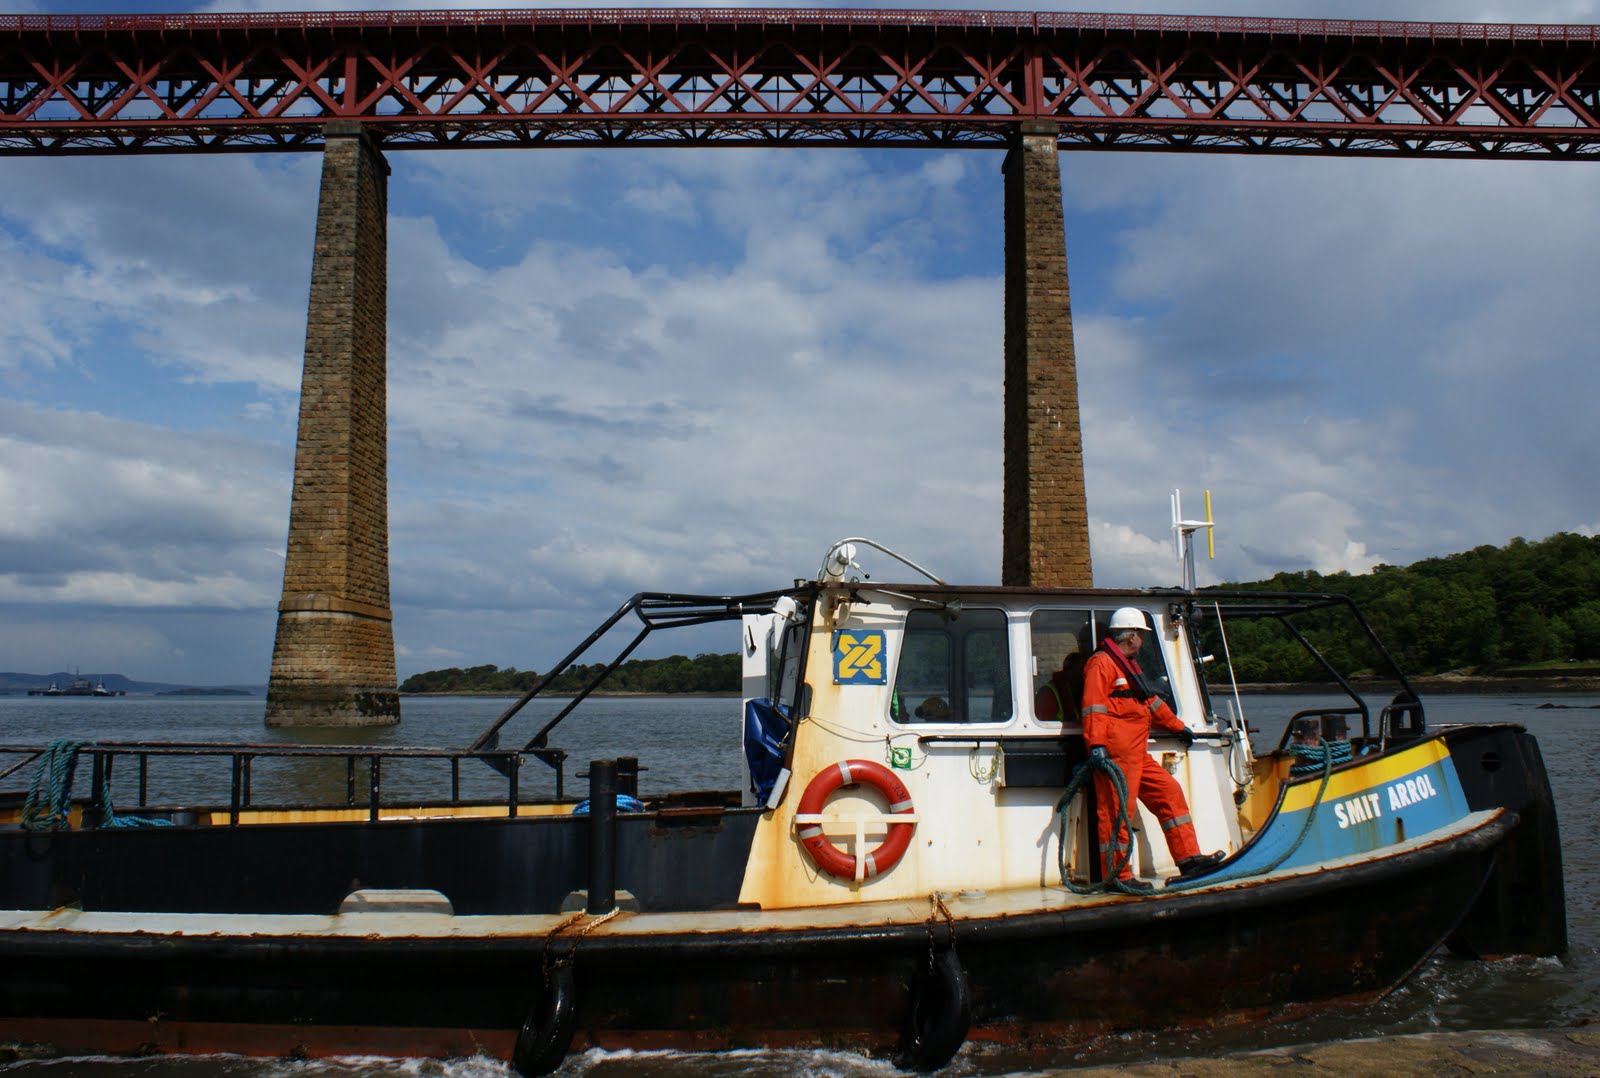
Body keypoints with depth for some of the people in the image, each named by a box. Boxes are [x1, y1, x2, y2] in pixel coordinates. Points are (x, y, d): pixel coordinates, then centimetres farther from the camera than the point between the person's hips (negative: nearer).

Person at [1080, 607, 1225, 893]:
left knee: (1170, 793, 10)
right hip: (1115, 755, -11)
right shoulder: (1102, 663, -9)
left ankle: (1189, 860, 14)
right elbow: (1093, 707, -19)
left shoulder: (1129, 665, 25)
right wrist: (1096, 744, -27)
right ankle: (1118, 877, -4)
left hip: (1137, 756, 11)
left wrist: (1177, 727, 40)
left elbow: (1151, 702, 35)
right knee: (1117, 811, -8)